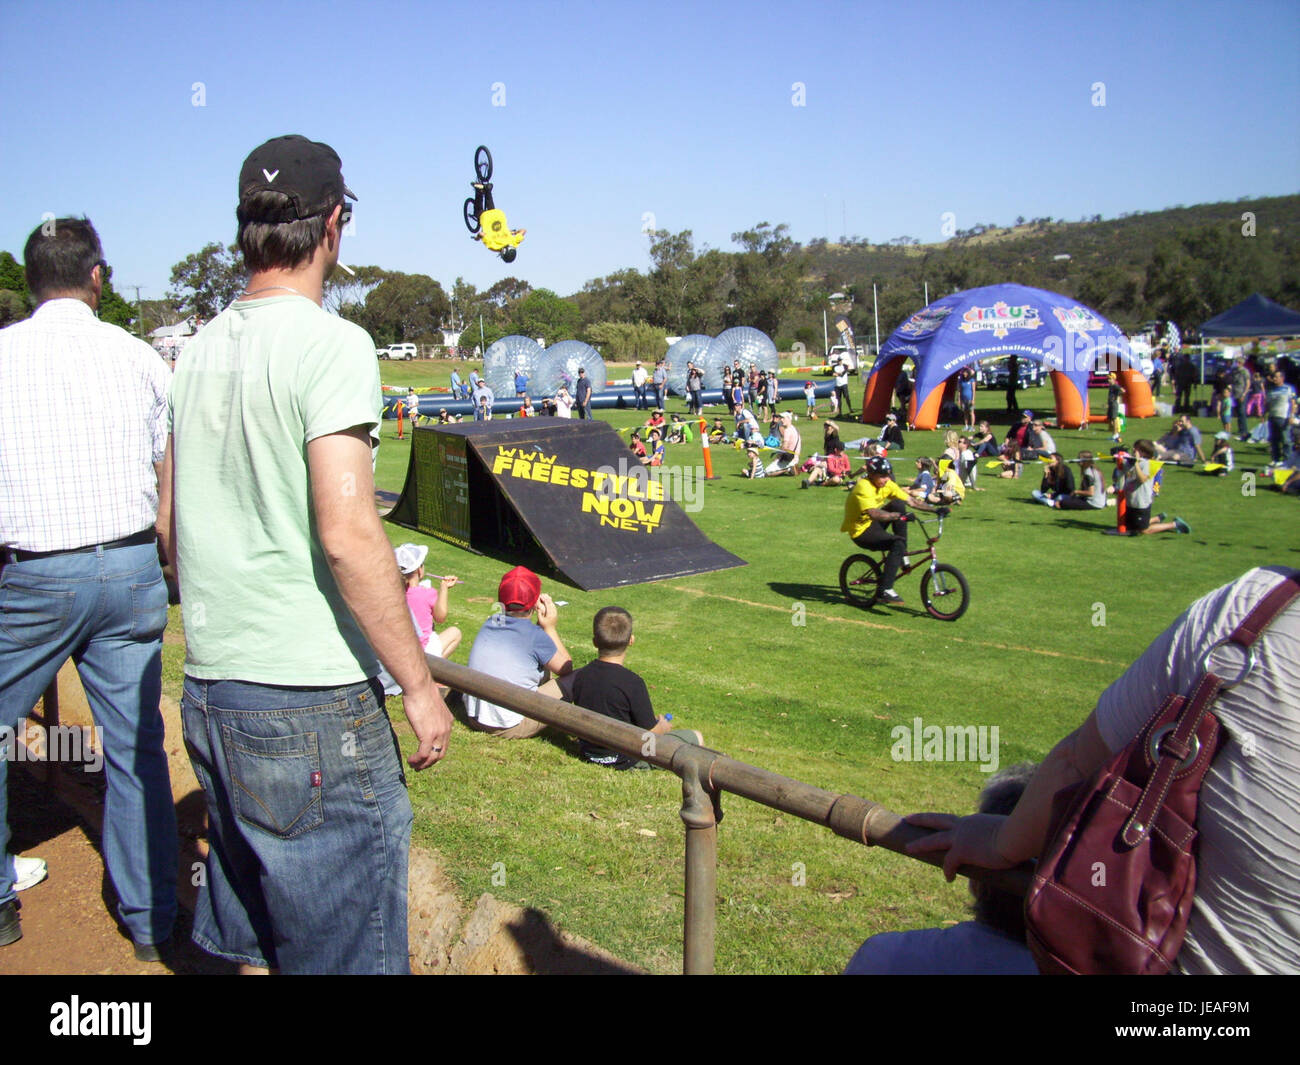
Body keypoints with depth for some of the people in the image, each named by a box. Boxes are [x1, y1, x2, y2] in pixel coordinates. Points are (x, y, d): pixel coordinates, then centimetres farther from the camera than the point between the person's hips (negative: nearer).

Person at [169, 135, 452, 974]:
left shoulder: (202, 350, 9)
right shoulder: (330, 344, -14)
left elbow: (174, 522, 16)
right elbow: (348, 534, -21)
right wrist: (419, 684, -14)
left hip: (208, 689, 8)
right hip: (309, 700, -8)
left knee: (243, 944, 21)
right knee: (343, 948, 5)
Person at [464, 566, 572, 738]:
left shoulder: (489, 624, 2)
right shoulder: (536, 636, -17)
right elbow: (567, 669, -1)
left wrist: (540, 625, 5)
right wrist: (550, 628, 1)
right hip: (509, 728, -7)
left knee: (543, 666, 20)